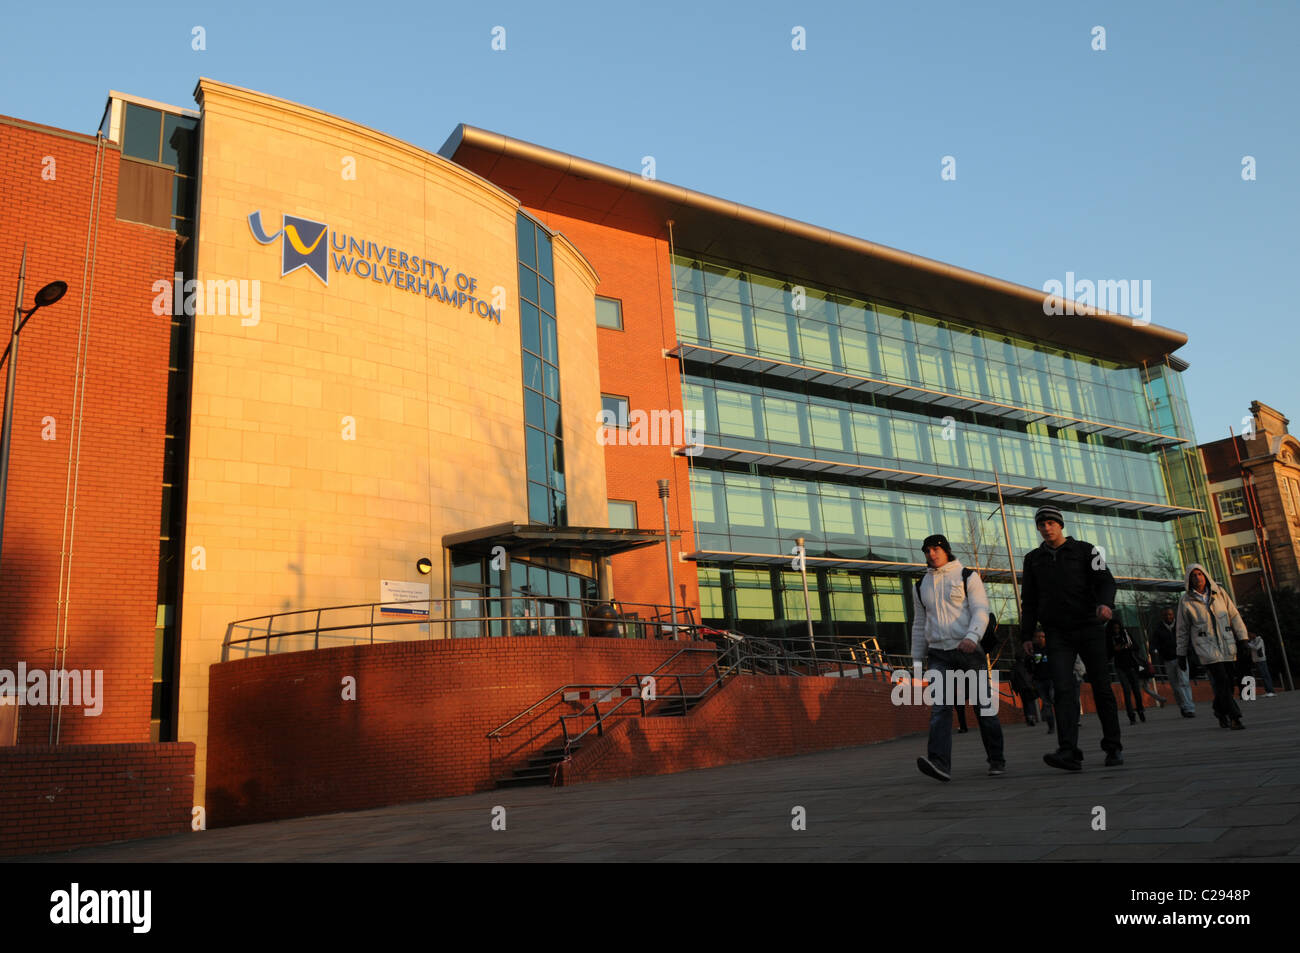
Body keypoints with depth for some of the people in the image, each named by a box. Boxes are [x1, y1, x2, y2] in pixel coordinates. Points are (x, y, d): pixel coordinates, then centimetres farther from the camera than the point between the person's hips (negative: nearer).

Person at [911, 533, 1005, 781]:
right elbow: (919, 625, 21)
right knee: (940, 707, -14)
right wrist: (918, 659, 17)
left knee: (983, 706, 3)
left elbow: (981, 611, -9)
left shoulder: (967, 577, 3)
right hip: (939, 655, 3)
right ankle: (940, 763, -26)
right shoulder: (921, 587, 16)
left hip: (969, 651, -2)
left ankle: (997, 761, 18)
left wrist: (972, 637, -27)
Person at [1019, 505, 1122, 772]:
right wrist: (1027, 634, 8)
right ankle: (1069, 753, -19)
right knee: (1063, 690, -11)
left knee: (1101, 688, 4)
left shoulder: (1085, 550, 5)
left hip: (1089, 629, -1)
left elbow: (1105, 580, -4)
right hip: (1057, 634, 1)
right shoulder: (1033, 558, 13)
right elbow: (1029, 600, 16)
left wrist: (1105, 603, -26)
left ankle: (1113, 747, 18)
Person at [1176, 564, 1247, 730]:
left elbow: (1234, 616, 9)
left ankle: (1219, 710, 27)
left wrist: (1242, 637, 2)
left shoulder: (1219, 592, 6)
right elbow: (1182, 629, 5)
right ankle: (1234, 717, -10)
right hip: (1206, 646, -3)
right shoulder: (1186, 600, -1)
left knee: (1229, 680, 4)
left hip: (1227, 644, 3)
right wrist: (1181, 654, 7)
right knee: (1222, 680, -14)